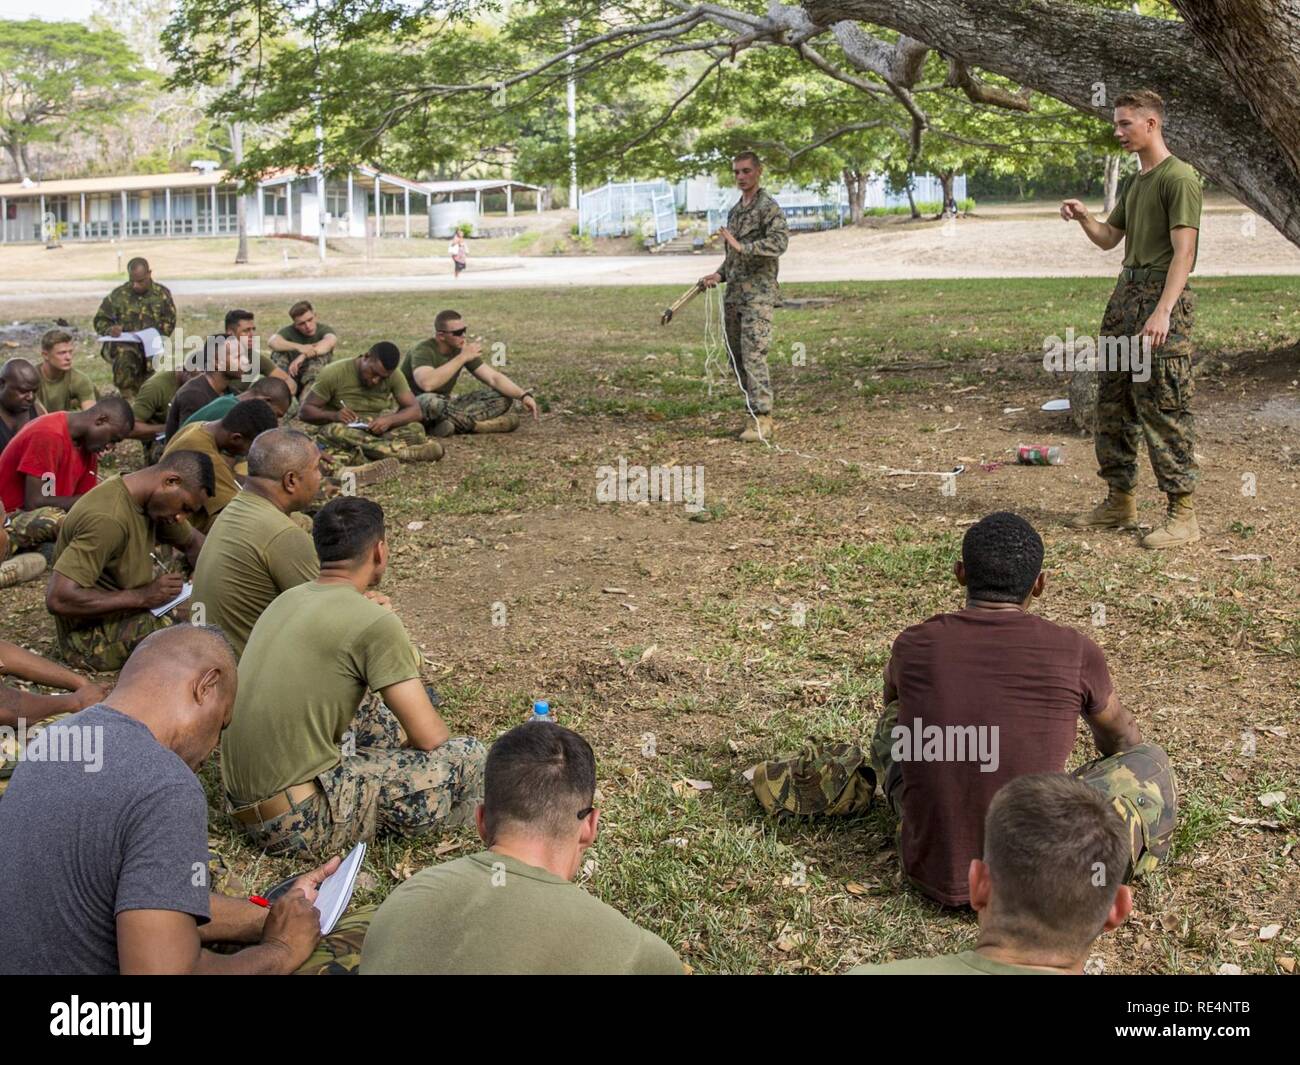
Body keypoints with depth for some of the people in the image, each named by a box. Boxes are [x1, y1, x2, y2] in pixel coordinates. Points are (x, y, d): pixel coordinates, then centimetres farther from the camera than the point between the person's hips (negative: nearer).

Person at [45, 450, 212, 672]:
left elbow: (193, 542, 19)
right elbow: (58, 599, -30)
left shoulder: (149, 502, 2)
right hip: (91, 641, -9)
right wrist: (142, 597, -26)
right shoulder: (107, 519, -25)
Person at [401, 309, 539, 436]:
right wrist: (462, 358, -35)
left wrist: (523, 395, -20)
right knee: (430, 401, -43)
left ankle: (454, 423, -25)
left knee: (503, 397, -7)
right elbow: (427, 384, -42)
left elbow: (494, 377, -4)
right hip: (415, 409, -7)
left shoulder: (462, 349, -2)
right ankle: (477, 425, -21)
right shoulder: (423, 351, -21)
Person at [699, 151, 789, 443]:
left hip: (758, 293, -9)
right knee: (737, 357, 9)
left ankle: (761, 420, -13)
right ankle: (757, 414, 18)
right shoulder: (734, 211, 19)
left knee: (753, 355, -14)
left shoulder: (768, 207, -7)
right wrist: (719, 275, 9)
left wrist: (742, 247, -27)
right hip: (734, 294, 9)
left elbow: (780, 241, -22)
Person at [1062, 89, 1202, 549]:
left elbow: (1183, 252, -17)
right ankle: (1120, 502, 20)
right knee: (1112, 401, 11)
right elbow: (1109, 239, 27)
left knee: (1163, 408, -9)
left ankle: (1183, 515, -4)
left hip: (1161, 296, -9)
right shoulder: (1134, 182, 19)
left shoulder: (1179, 179, -9)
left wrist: (1163, 310, -26)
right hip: (1126, 292, 9)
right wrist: (1083, 218, 6)